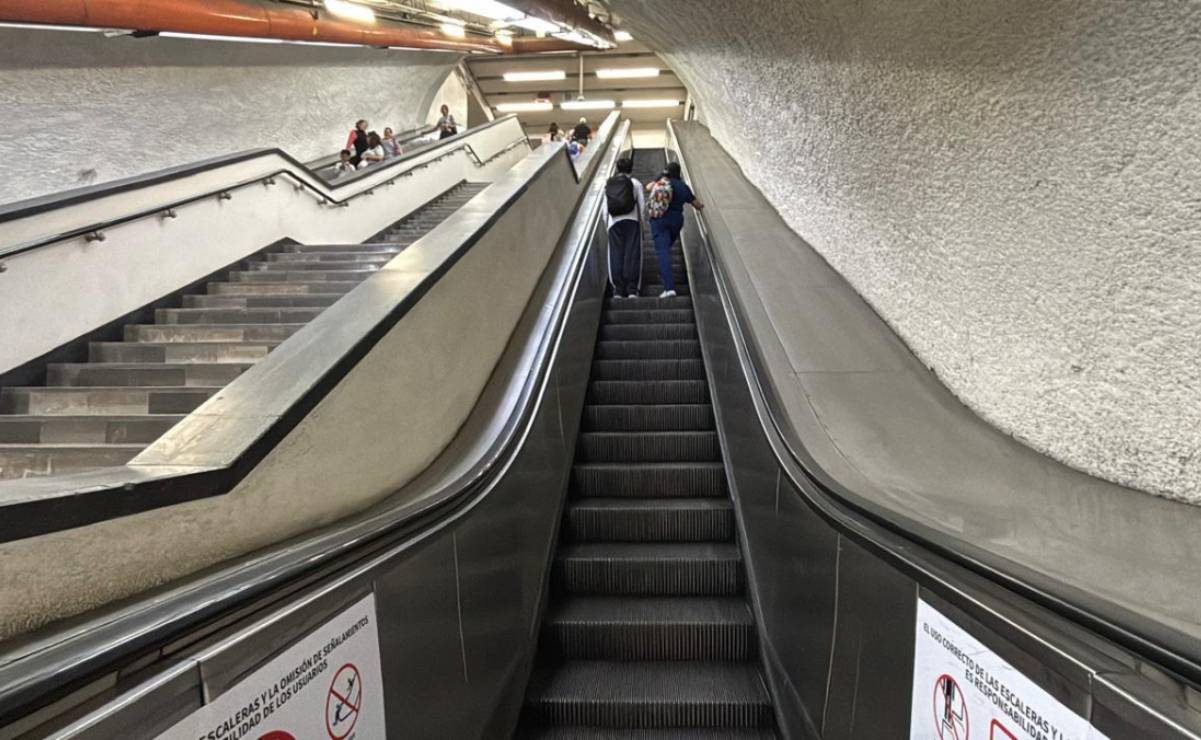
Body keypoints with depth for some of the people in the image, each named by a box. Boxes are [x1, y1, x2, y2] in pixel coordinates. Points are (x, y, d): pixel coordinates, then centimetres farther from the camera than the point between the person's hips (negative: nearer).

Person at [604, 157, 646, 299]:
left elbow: (605, 206, 9)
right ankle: (632, 289, -7)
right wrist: (642, 220, 11)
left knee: (616, 254, 1)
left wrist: (606, 222, 14)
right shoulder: (635, 183, 7)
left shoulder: (609, 184, 13)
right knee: (632, 253, -2)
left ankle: (618, 289, -4)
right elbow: (642, 204, 3)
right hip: (631, 221, -2)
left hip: (614, 222, 2)